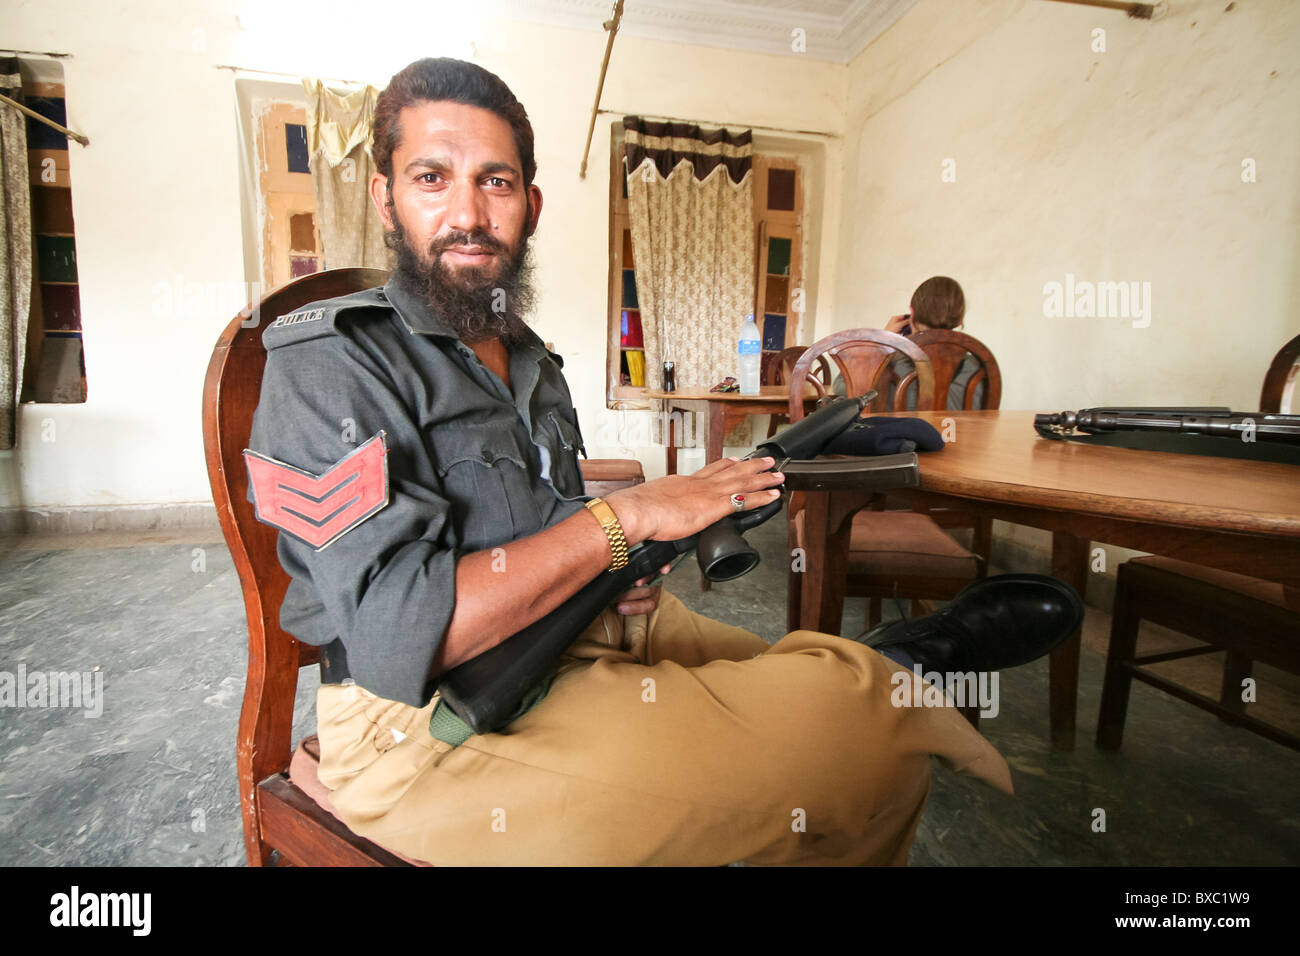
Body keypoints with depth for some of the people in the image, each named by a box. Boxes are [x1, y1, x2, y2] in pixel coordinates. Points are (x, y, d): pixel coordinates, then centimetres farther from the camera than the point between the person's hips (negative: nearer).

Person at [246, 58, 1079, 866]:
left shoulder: (532, 361, 11)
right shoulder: (330, 363, -14)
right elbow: (394, 634, -24)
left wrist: (618, 575, -3)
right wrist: (623, 518, -22)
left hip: (586, 635, 7)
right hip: (428, 724, -7)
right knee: (856, 702, -18)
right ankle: (897, 663, 7)